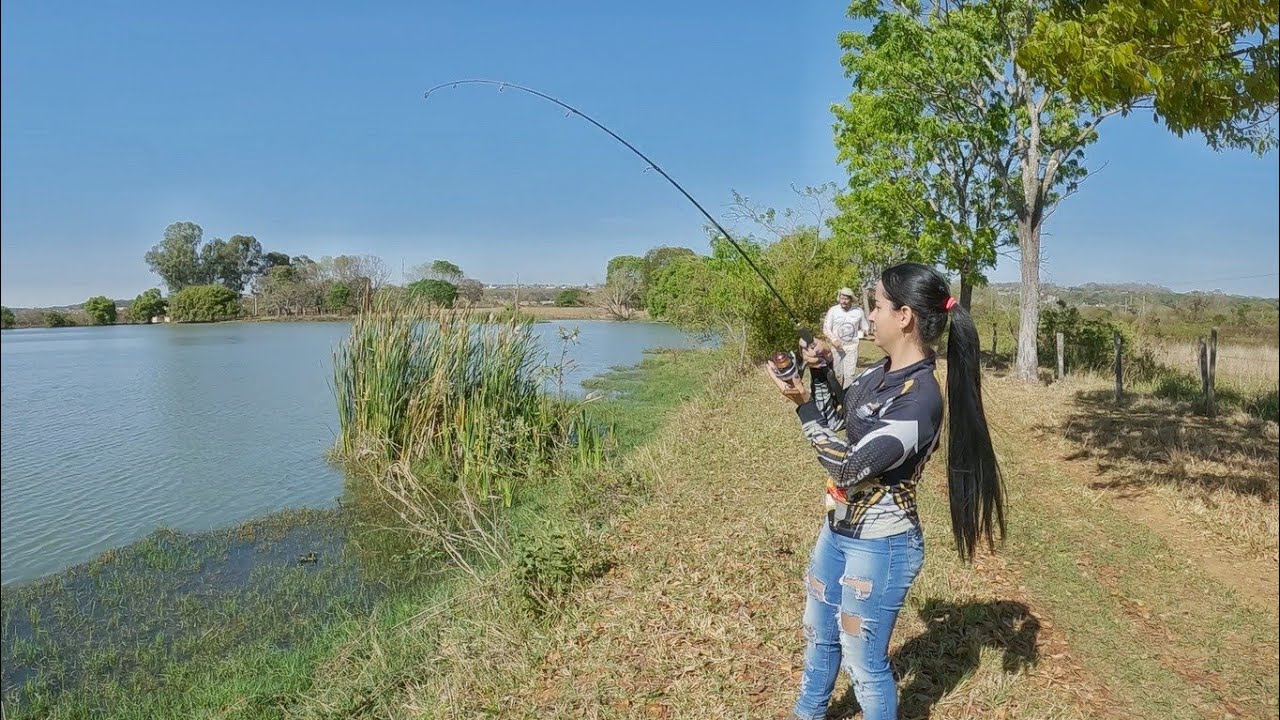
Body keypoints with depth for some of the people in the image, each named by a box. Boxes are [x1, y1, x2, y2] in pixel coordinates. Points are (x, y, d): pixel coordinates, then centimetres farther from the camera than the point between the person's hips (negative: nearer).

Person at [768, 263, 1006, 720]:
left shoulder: (919, 399, -28)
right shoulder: (880, 373, 0)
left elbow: (848, 467, -27)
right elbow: (837, 425, 13)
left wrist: (803, 404, -21)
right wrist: (818, 373, -1)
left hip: (880, 545, -9)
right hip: (837, 529, 9)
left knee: (863, 661, 10)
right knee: (818, 632, 27)